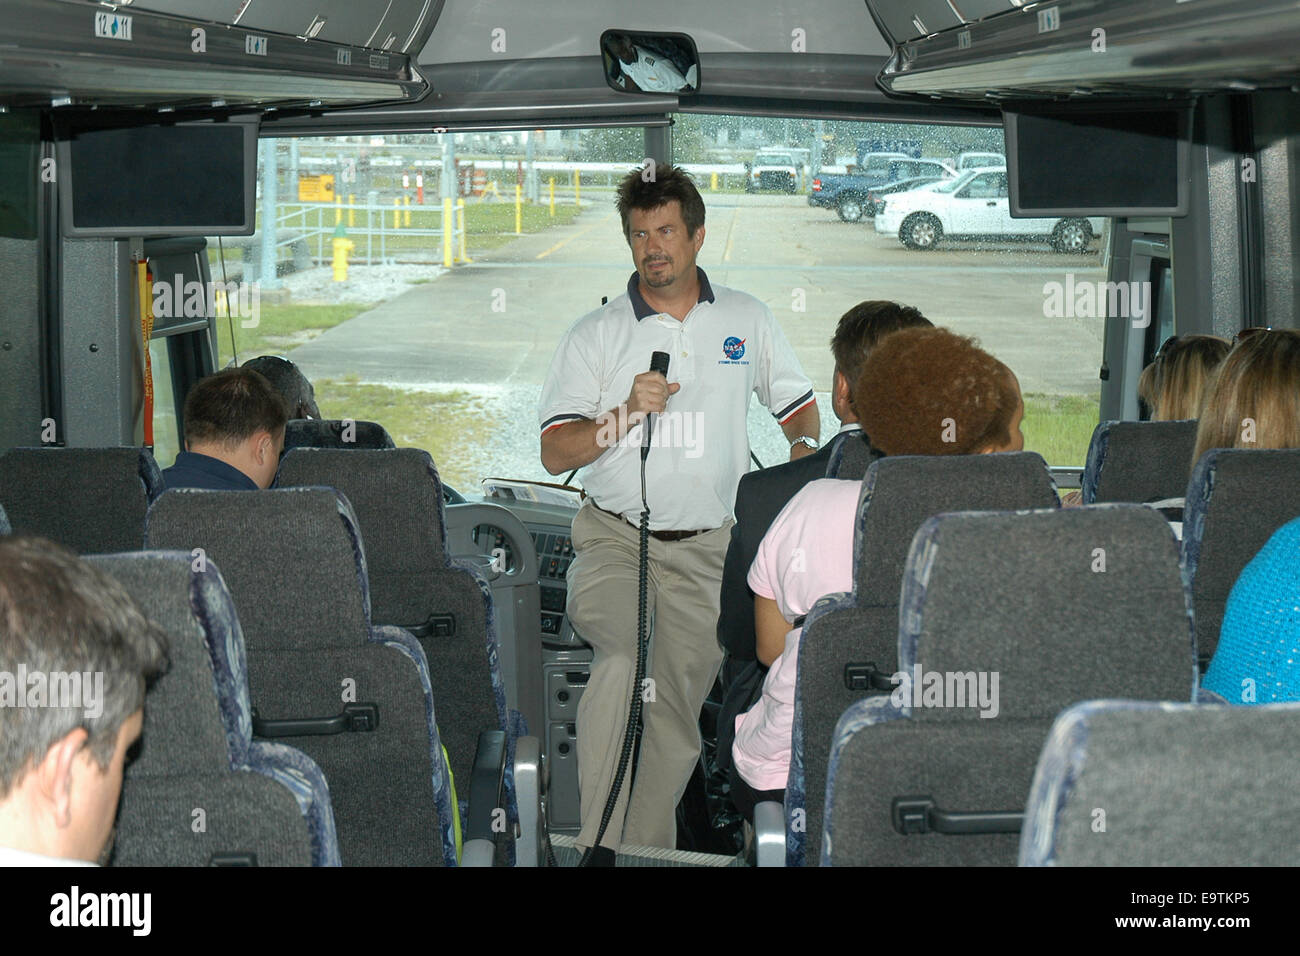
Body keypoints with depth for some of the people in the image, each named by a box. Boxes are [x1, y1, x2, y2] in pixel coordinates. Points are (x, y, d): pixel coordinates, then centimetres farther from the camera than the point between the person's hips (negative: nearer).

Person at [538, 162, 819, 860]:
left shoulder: (747, 320, 10)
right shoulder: (595, 334, 4)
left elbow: (799, 406, 22)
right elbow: (554, 454, -1)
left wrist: (804, 450, 0)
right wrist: (625, 414, -16)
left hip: (705, 549, 3)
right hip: (614, 537, -2)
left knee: (676, 710, 3)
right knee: (623, 659, -28)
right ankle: (596, 843, -25)